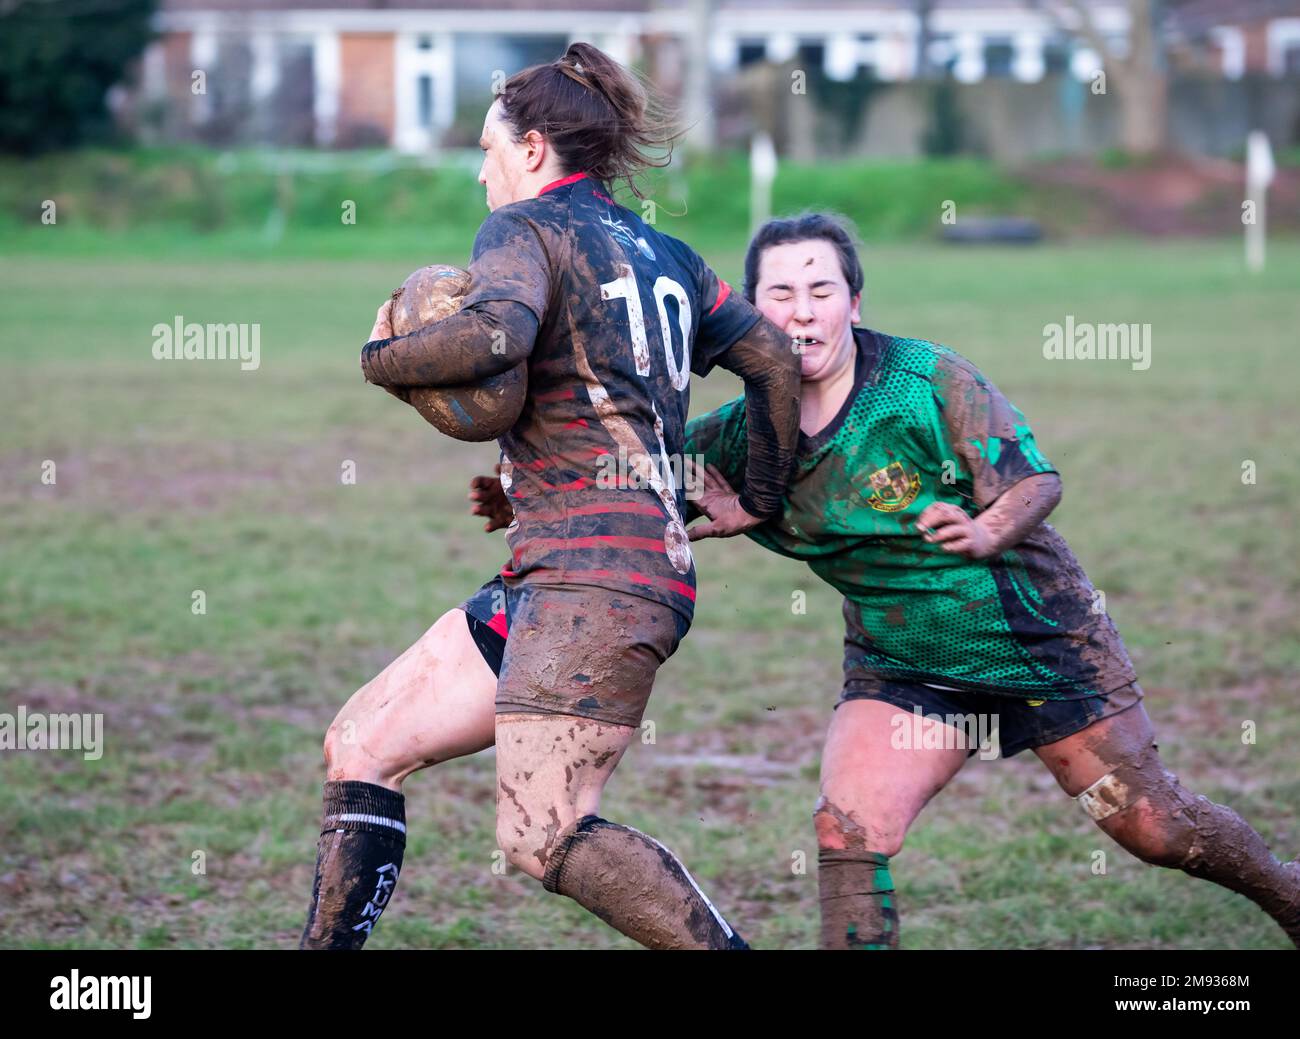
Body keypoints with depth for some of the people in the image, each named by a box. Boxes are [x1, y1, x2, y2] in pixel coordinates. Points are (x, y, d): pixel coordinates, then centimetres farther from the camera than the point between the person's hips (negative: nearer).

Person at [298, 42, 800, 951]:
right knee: (363, 743, 10)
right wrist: (761, 502, 28)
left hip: (596, 572, -9)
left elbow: (496, 332, -23)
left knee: (542, 834, -18)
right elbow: (775, 359, 19)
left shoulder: (523, 228, -2)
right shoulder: (663, 254, 21)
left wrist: (382, 358, -6)